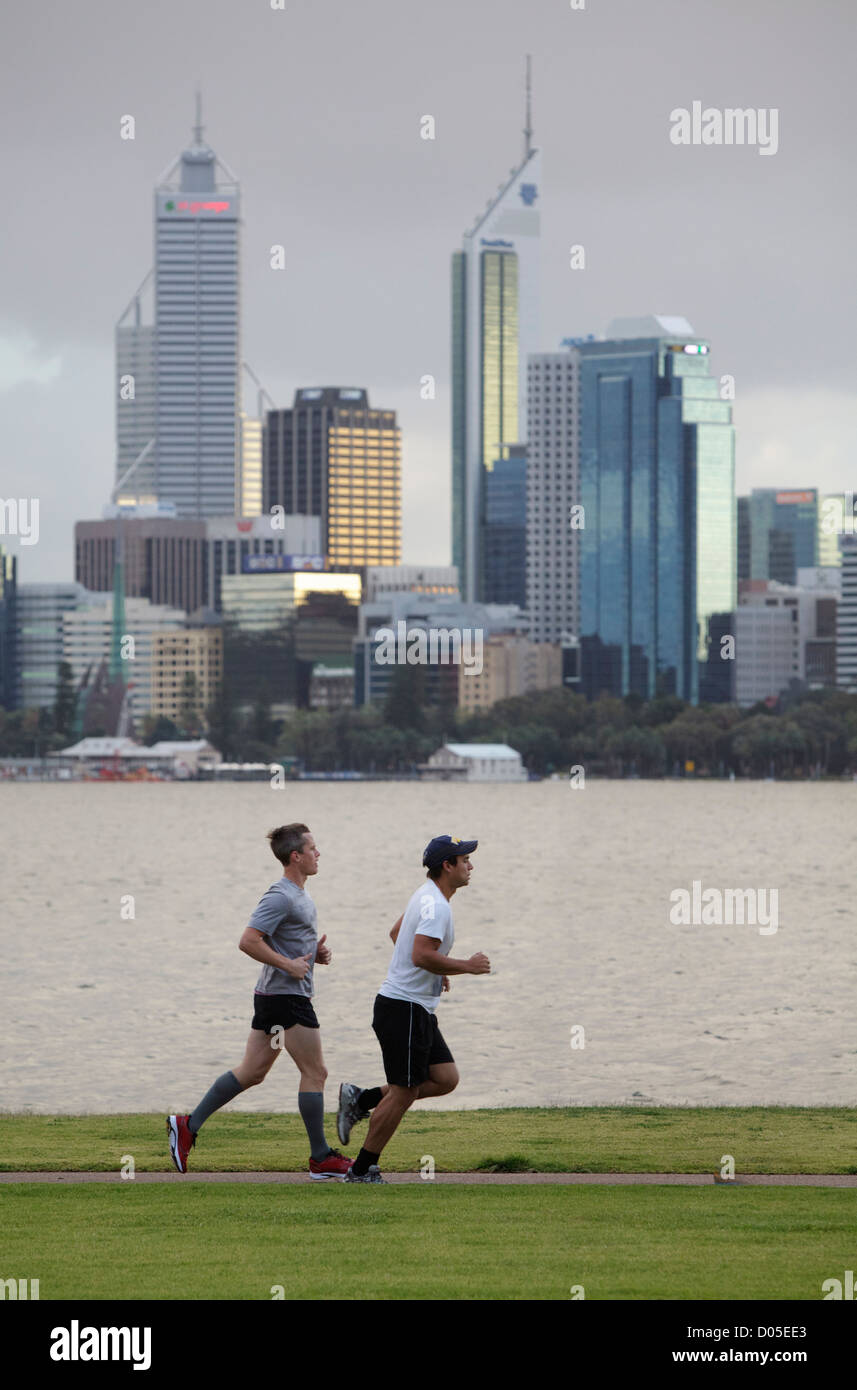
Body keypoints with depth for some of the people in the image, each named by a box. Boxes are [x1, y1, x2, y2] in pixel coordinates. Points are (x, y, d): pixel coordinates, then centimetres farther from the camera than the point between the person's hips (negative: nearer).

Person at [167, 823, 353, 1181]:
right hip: (287, 996, -10)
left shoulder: (300, 896, 16)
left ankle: (188, 1126, 11)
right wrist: (289, 965, -21)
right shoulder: (280, 897, -16)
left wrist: (314, 953, 11)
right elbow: (249, 942, -23)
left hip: (272, 996, 10)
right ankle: (321, 1159, 1)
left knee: (251, 1072, 10)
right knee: (314, 1073, -4)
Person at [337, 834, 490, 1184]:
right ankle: (361, 1171, 4)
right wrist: (466, 967, -20)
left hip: (418, 1010, 10)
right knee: (403, 1093, -5)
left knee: (446, 1079, 7)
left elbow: (396, 933, 28)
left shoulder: (427, 896, 13)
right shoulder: (435, 905, -19)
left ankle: (361, 1100, 12)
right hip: (403, 1008, -10)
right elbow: (421, 955, -30)